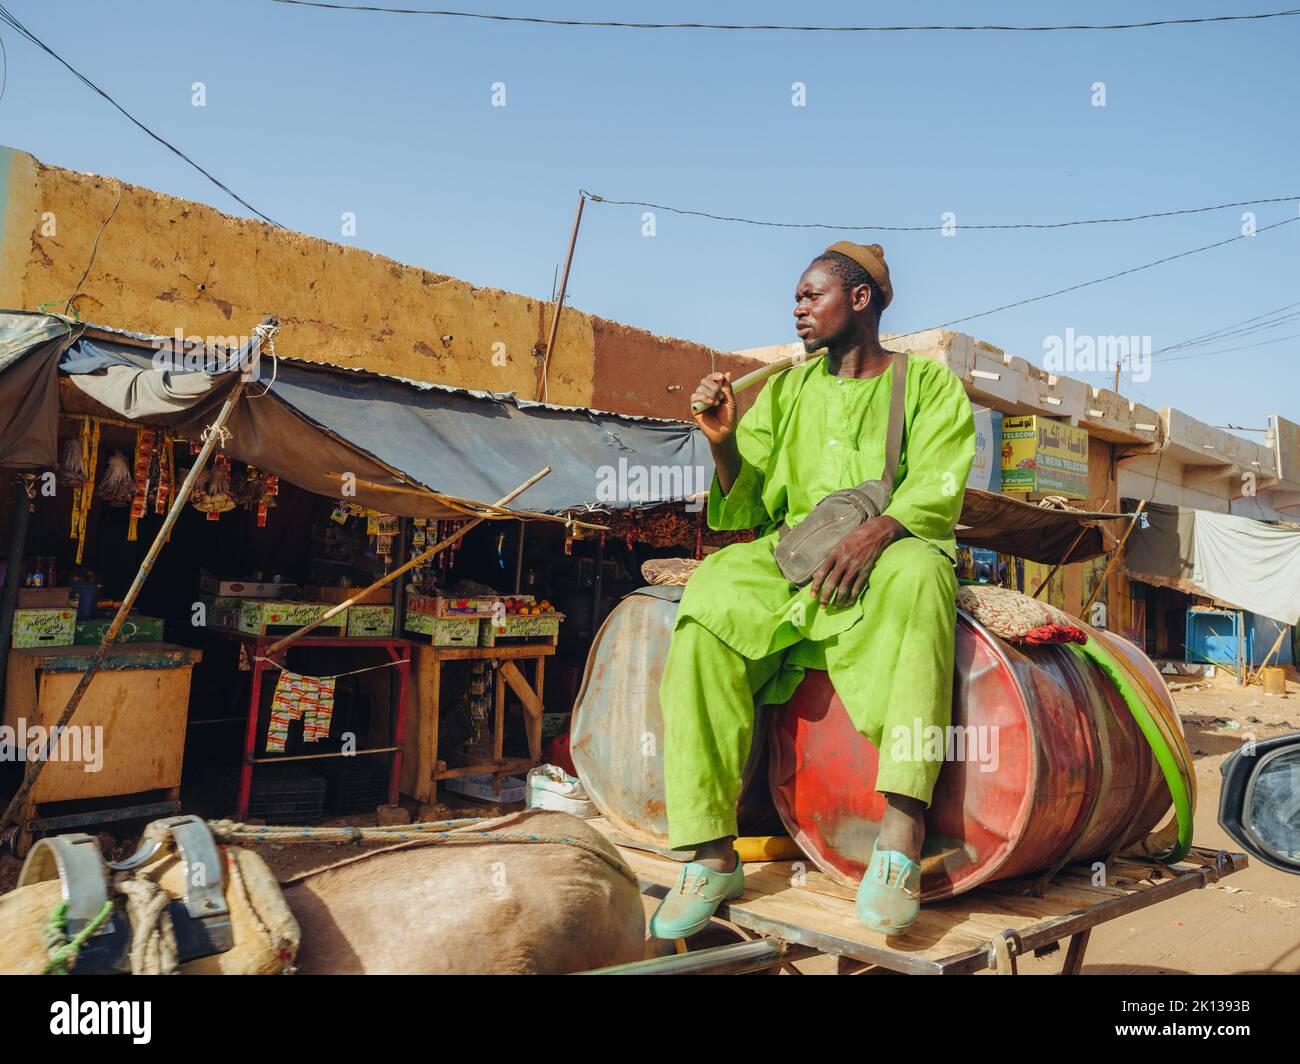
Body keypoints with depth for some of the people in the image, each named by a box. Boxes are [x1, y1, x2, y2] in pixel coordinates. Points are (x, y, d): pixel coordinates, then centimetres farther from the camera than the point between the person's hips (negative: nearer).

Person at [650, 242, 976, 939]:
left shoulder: (929, 385, 11)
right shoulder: (785, 391, 19)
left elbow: (937, 490, -5)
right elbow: (745, 511, 12)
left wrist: (878, 531, -25)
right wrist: (724, 443, -7)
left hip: (888, 555, -2)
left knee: (918, 571, -38)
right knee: (711, 600, -29)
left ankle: (900, 838, -42)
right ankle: (713, 854, -27)